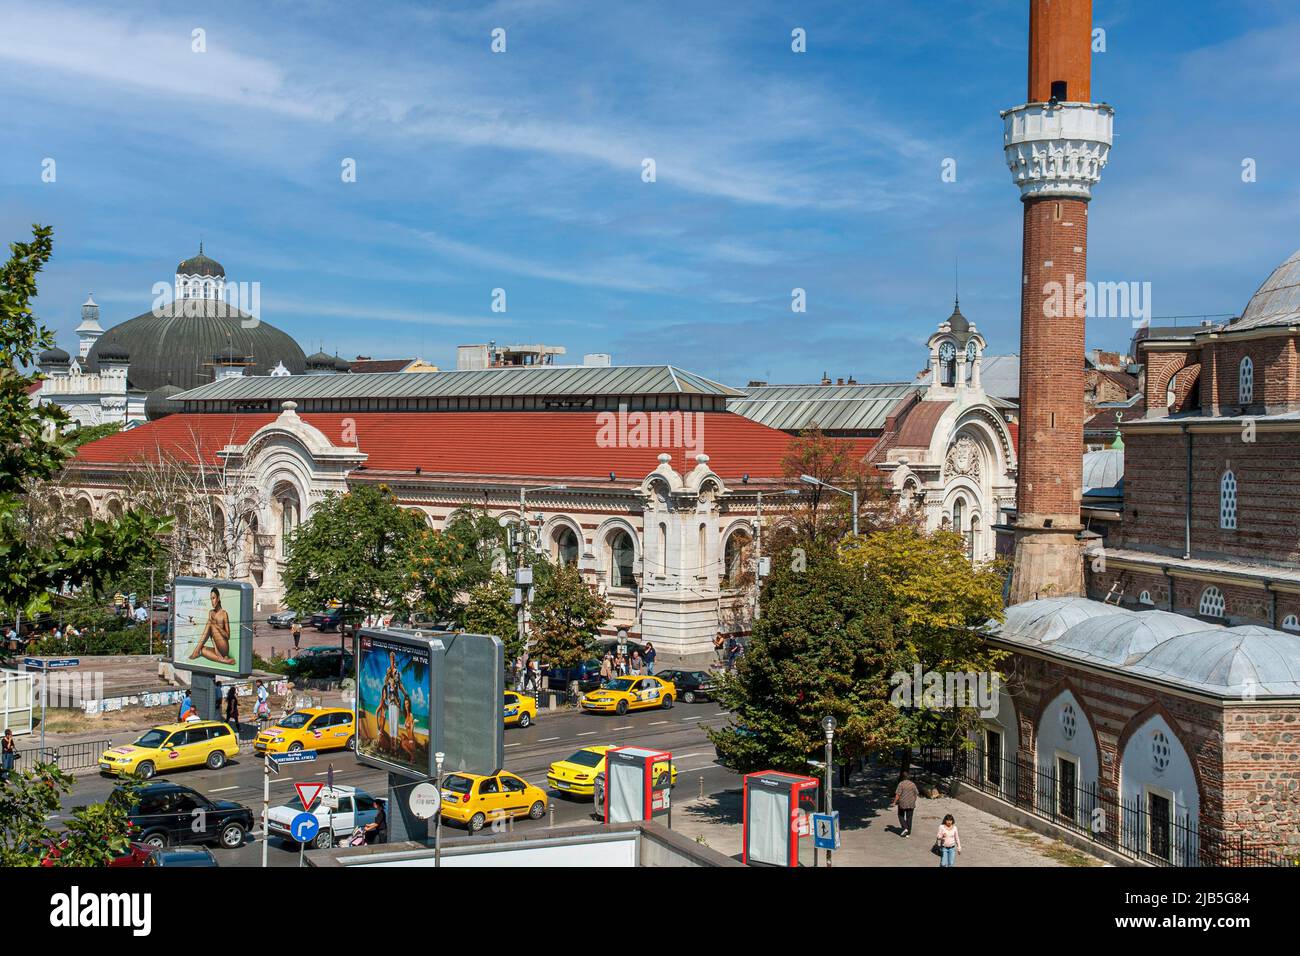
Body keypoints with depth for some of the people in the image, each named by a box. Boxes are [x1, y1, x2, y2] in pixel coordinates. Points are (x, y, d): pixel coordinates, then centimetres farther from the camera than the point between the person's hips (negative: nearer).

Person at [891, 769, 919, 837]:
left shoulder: (901, 784, -11)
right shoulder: (913, 784, 3)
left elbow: (898, 794, -15)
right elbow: (916, 794, 8)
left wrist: (894, 802, -9)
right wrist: (914, 801, 21)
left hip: (902, 803, -4)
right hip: (911, 804, 4)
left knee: (901, 816, 16)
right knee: (909, 818, 9)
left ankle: (904, 828, -1)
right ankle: (908, 833, 11)